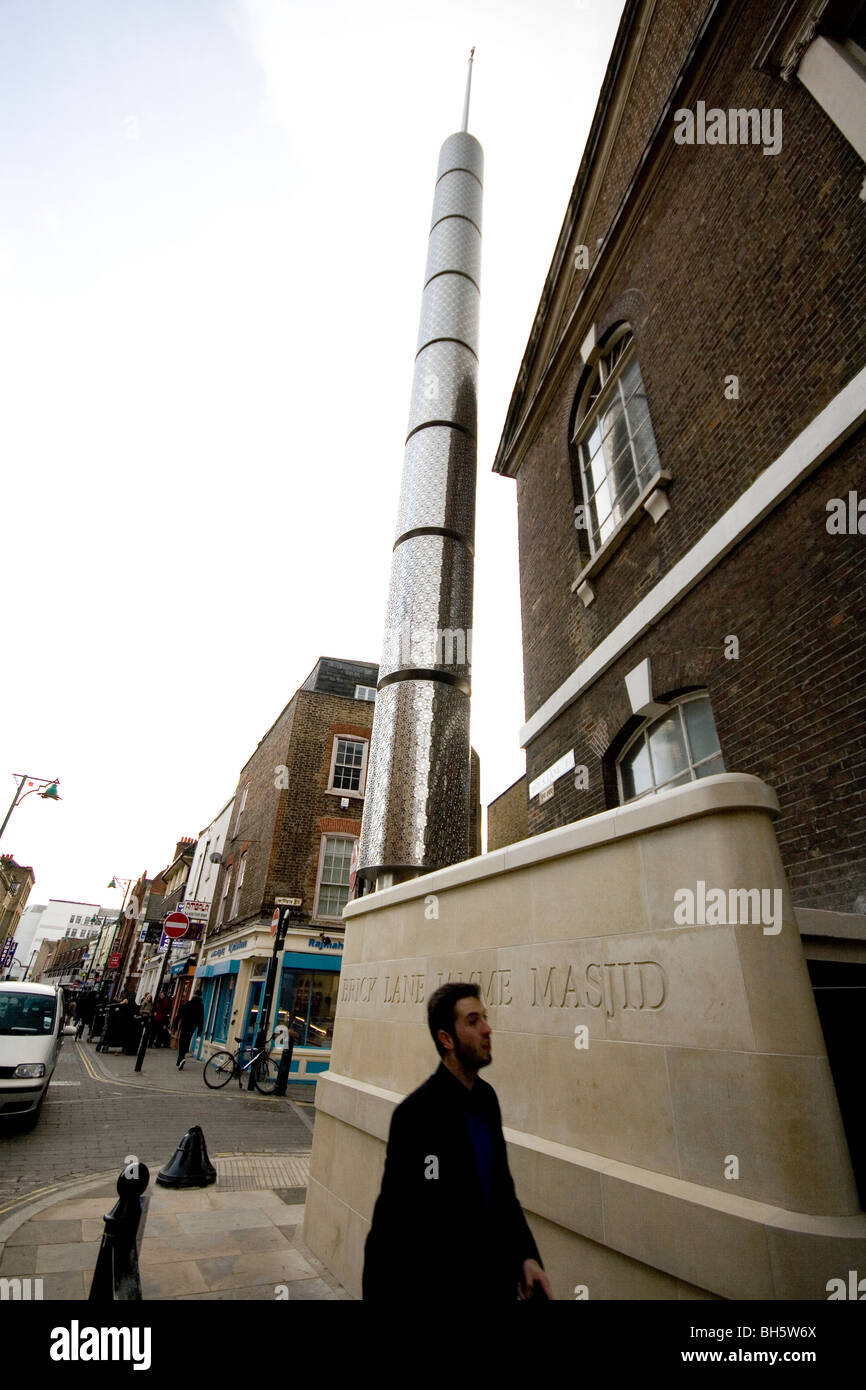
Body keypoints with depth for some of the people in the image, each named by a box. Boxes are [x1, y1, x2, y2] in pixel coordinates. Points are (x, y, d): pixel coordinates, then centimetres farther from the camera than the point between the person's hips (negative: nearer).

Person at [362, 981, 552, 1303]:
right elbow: (392, 1217, -20)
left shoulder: (487, 1096, -2)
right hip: (441, 1287, -6)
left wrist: (527, 1254, 2)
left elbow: (502, 1184, 8)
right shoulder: (417, 1113, -25)